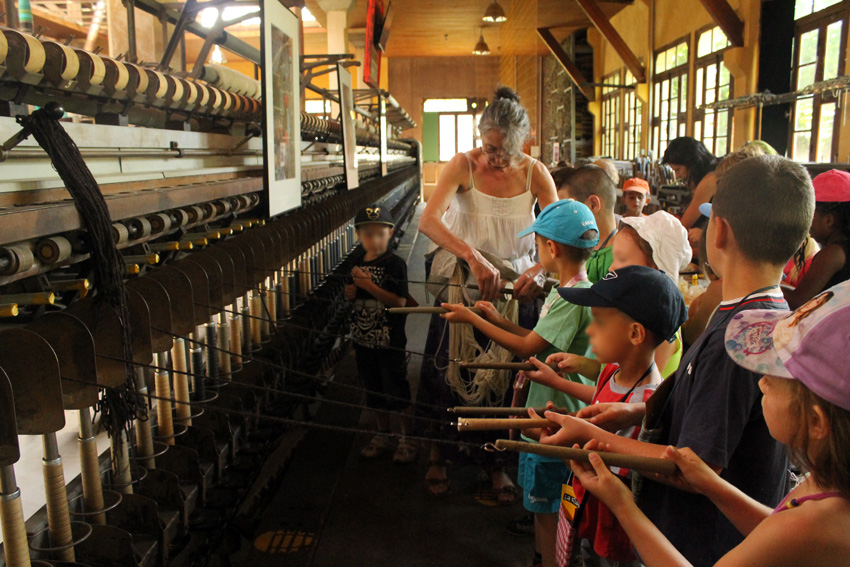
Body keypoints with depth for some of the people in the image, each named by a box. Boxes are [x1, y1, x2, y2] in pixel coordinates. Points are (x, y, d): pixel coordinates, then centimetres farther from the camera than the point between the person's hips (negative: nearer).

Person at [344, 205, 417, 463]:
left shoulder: (395, 264, -13)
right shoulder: (359, 263, 6)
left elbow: (400, 302, -21)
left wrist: (369, 285, -26)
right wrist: (350, 292, -6)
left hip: (390, 341, -6)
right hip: (364, 340, 6)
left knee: (398, 391, 4)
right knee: (374, 391, 17)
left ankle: (407, 439, 20)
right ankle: (383, 435, 34)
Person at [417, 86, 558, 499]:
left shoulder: (534, 173, -7)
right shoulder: (463, 166, -13)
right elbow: (428, 221, -28)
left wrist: (540, 269, -34)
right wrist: (473, 256, -42)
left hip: (516, 286, 2)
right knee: (448, 371, 5)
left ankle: (495, 462, 28)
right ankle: (438, 454, 28)